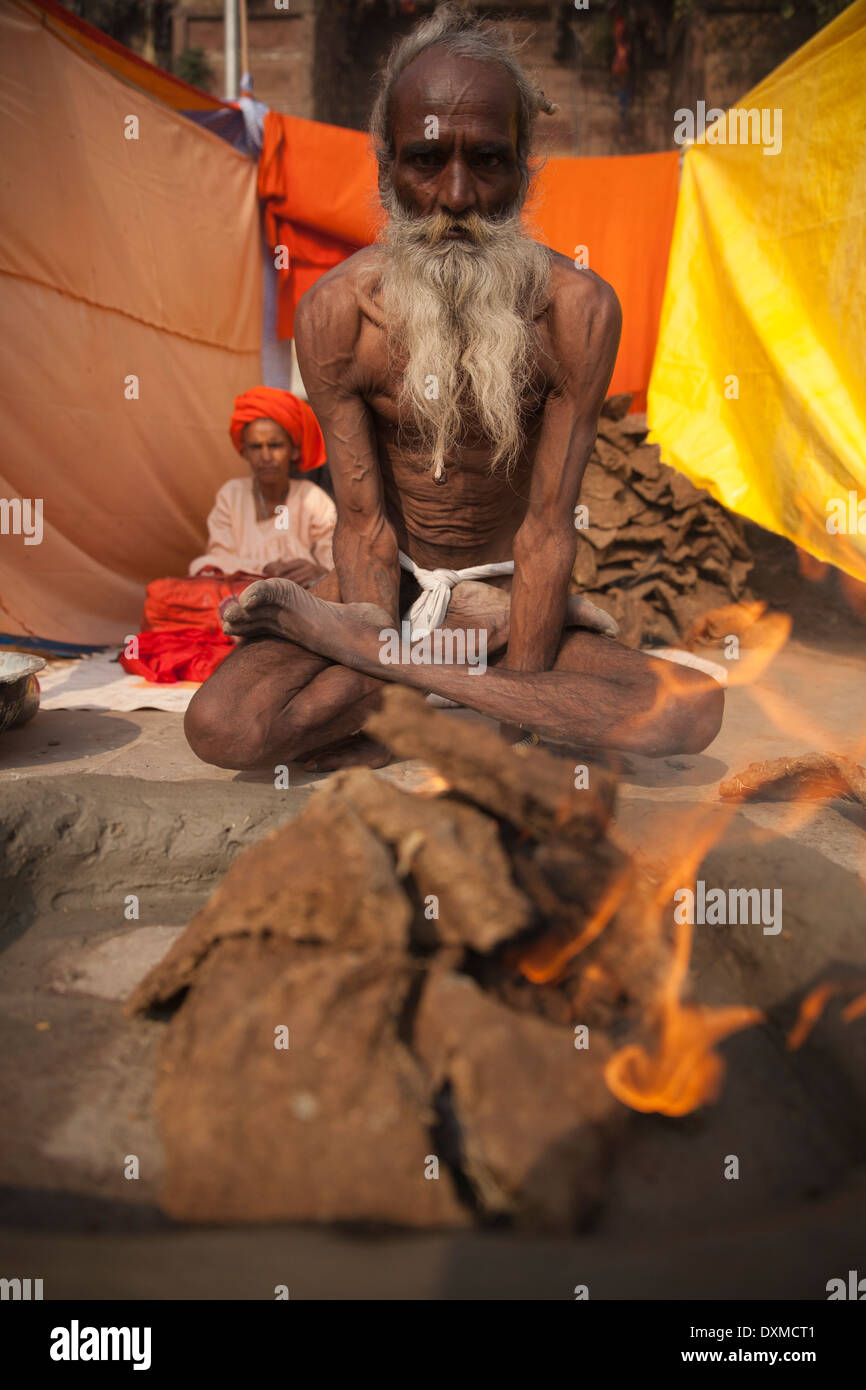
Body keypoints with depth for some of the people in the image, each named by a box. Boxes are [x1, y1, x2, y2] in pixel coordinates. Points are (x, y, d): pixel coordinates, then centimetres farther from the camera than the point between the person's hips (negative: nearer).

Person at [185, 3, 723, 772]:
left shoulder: (576, 309, -17)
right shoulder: (336, 312, -14)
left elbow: (549, 527, -18)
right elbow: (362, 520, -13)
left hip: (508, 580, 1)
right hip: (394, 580, 0)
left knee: (695, 713, -26)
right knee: (219, 728, -25)